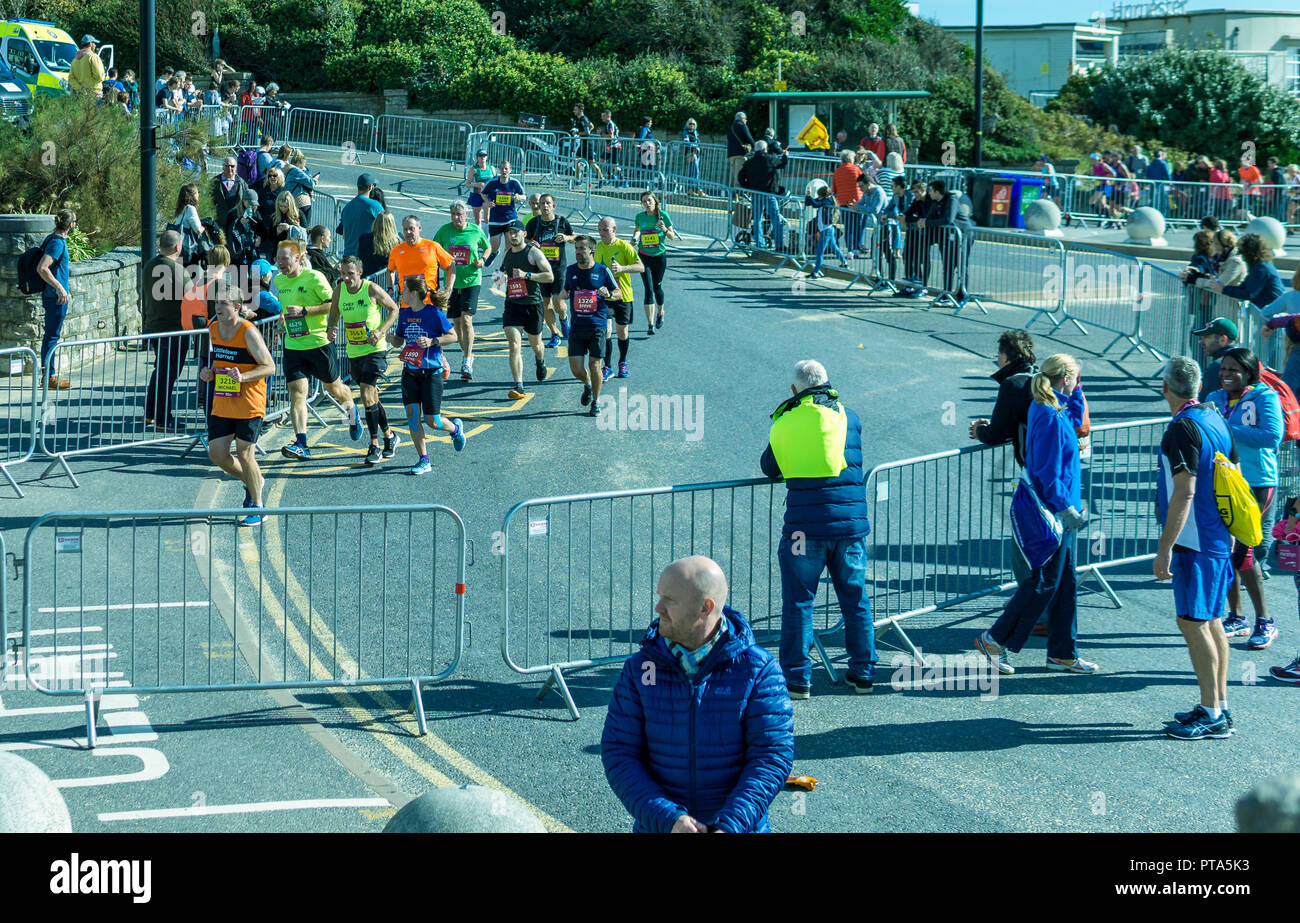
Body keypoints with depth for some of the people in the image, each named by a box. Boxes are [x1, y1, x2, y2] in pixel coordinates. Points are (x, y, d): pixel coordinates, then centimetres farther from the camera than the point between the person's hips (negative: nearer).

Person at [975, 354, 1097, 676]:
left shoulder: (1044, 409, 9)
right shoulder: (1051, 419, -20)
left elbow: (1076, 419, 32)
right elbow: (1048, 472, -22)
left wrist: (1076, 392, 18)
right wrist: (1067, 509, -21)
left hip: (1058, 513, 10)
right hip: (1053, 513, -10)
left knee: (1064, 582, 13)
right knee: (1044, 582, -3)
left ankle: (1062, 653, 19)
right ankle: (995, 639, 4)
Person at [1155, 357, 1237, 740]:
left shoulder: (1183, 428, -17)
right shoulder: (1215, 418, 11)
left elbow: (1184, 494, -22)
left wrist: (1165, 548, -21)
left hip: (1194, 541, -10)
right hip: (1218, 538, 10)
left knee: (1192, 622, -7)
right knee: (1210, 621, 14)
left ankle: (1212, 715, -7)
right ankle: (1219, 706, 19)